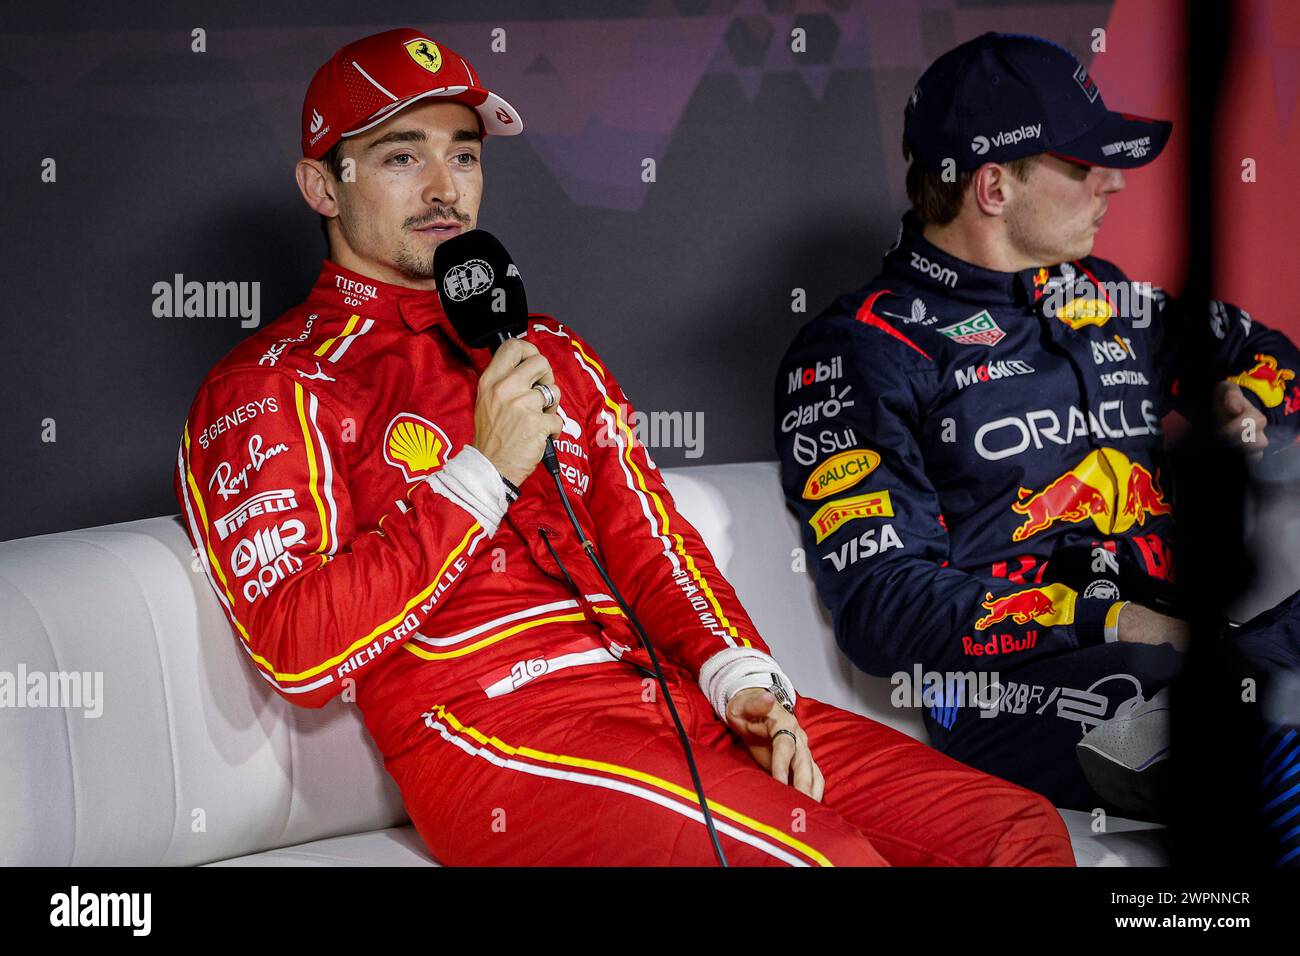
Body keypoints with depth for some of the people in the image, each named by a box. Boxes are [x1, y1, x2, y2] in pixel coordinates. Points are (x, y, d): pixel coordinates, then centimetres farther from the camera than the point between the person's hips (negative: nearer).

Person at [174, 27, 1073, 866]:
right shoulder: (271, 385, 3)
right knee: (833, 853, -30)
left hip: (675, 690, 7)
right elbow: (300, 653, -10)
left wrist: (743, 679, -1)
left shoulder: (552, 353, 25)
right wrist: (484, 473, -12)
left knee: (1022, 830, -8)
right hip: (492, 728, -7)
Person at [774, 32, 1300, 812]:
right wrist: (1109, 624, -16)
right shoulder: (858, 351, 3)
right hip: (1018, 683, -7)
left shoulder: (1102, 299, 25)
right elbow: (885, 609, -7)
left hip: (1184, 634, 8)